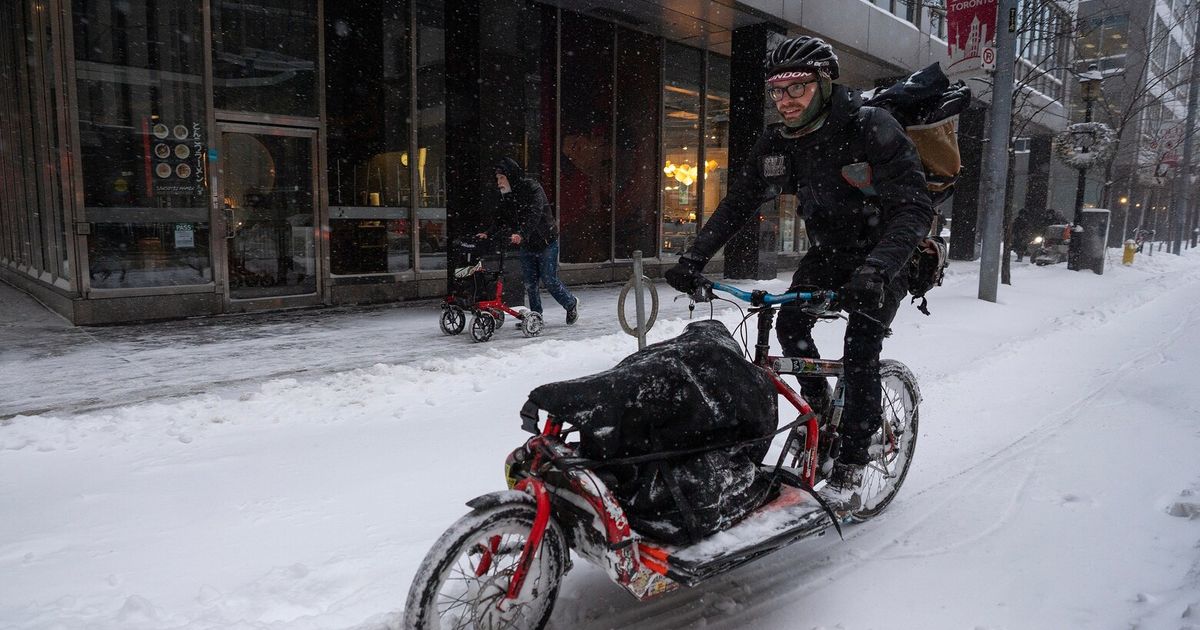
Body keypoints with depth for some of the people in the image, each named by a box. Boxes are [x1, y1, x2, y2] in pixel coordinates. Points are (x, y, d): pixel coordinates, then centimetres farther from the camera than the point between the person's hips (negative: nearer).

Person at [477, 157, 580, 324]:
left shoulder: (532, 188, -18)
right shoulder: (506, 197, 5)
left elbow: (534, 215, -31)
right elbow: (501, 220, 3)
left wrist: (521, 234, -44)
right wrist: (487, 234, -14)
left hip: (546, 243, -7)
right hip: (527, 246, 7)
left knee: (549, 280, -3)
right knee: (530, 283, 5)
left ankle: (571, 303, 20)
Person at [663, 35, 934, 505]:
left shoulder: (873, 130, -26)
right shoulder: (776, 143, -9)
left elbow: (914, 209, -34)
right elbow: (737, 204, -7)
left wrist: (875, 270, -51)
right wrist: (694, 259, -20)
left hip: (885, 258, -5)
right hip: (828, 251, 5)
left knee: (860, 348, -17)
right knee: (790, 323, -15)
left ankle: (851, 463, -4)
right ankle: (818, 405, 11)